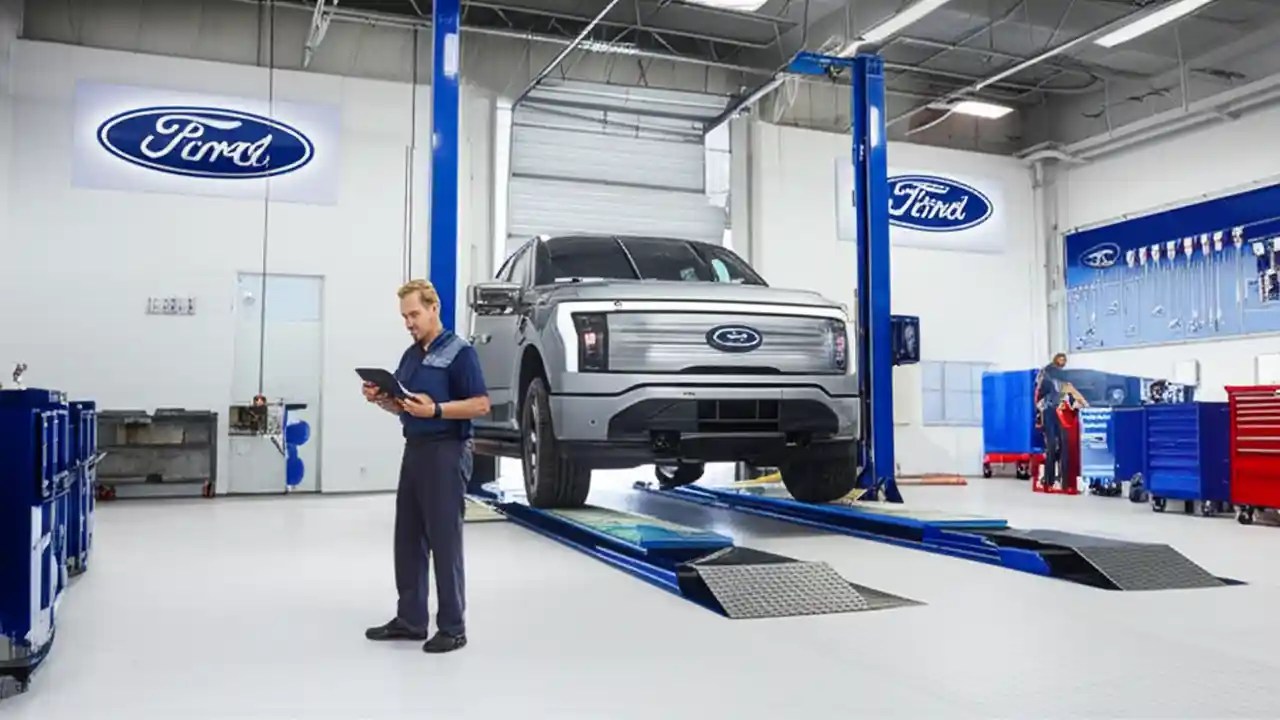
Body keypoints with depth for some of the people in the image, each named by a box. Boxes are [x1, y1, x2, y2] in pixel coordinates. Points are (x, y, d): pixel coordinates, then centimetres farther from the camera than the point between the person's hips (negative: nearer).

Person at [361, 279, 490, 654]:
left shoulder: (459, 351, -10)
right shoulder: (410, 355, 15)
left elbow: (481, 404, -15)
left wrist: (435, 409, -25)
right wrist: (381, 399, 1)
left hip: (446, 453, -8)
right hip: (414, 450, 8)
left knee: (445, 542, -3)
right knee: (408, 540, 11)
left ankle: (452, 627, 5)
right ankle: (410, 619, 21)